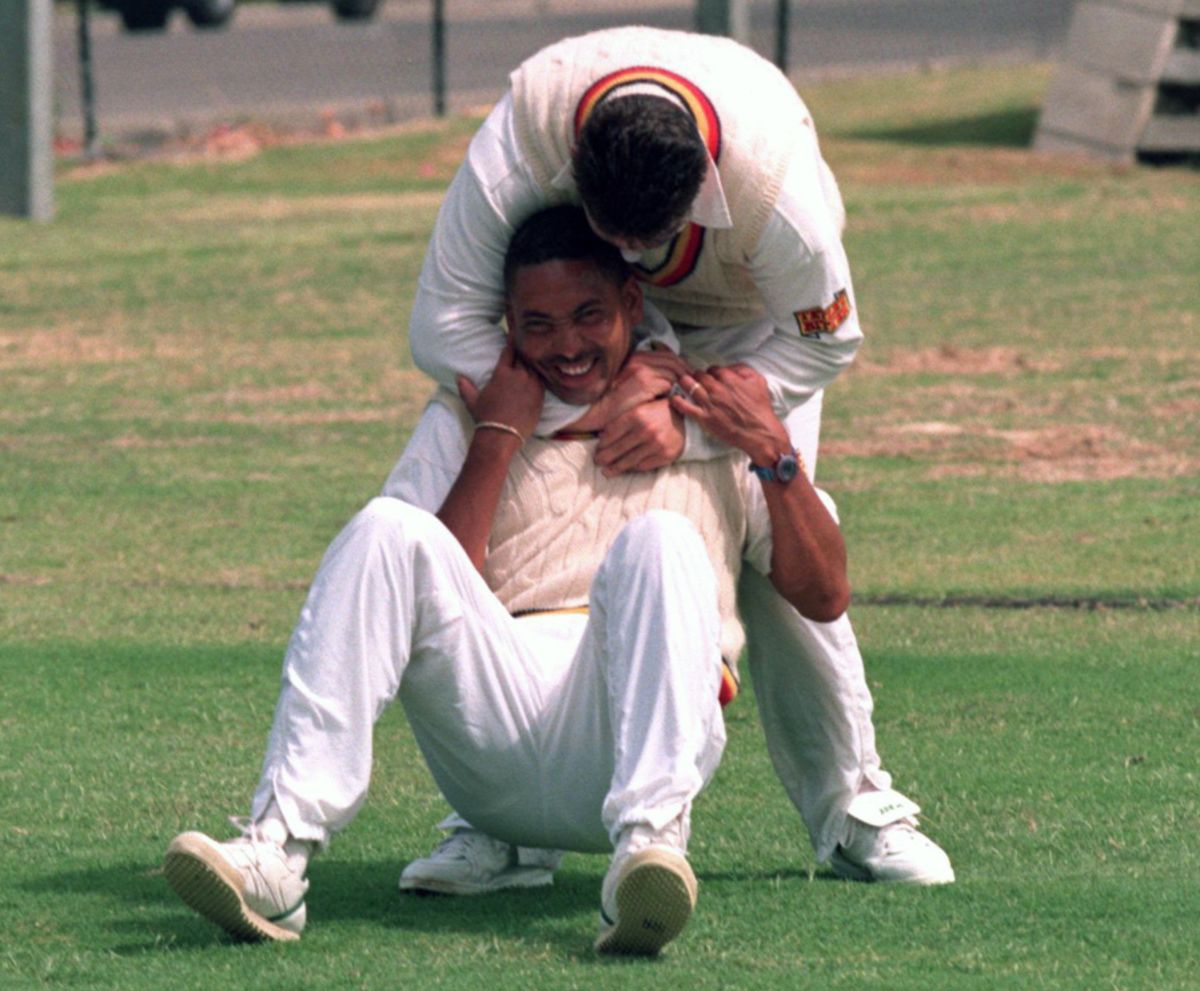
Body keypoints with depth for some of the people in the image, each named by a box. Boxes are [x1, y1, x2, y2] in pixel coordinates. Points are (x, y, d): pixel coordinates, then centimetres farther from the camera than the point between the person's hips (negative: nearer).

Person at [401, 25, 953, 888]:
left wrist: (691, 422, -35)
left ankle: (853, 807, 1)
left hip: (744, 324, -1)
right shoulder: (519, 142, -40)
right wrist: (577, 417, -42)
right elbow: (445, 323, -34)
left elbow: (823, 338, -25)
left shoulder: (776, 182, -42)